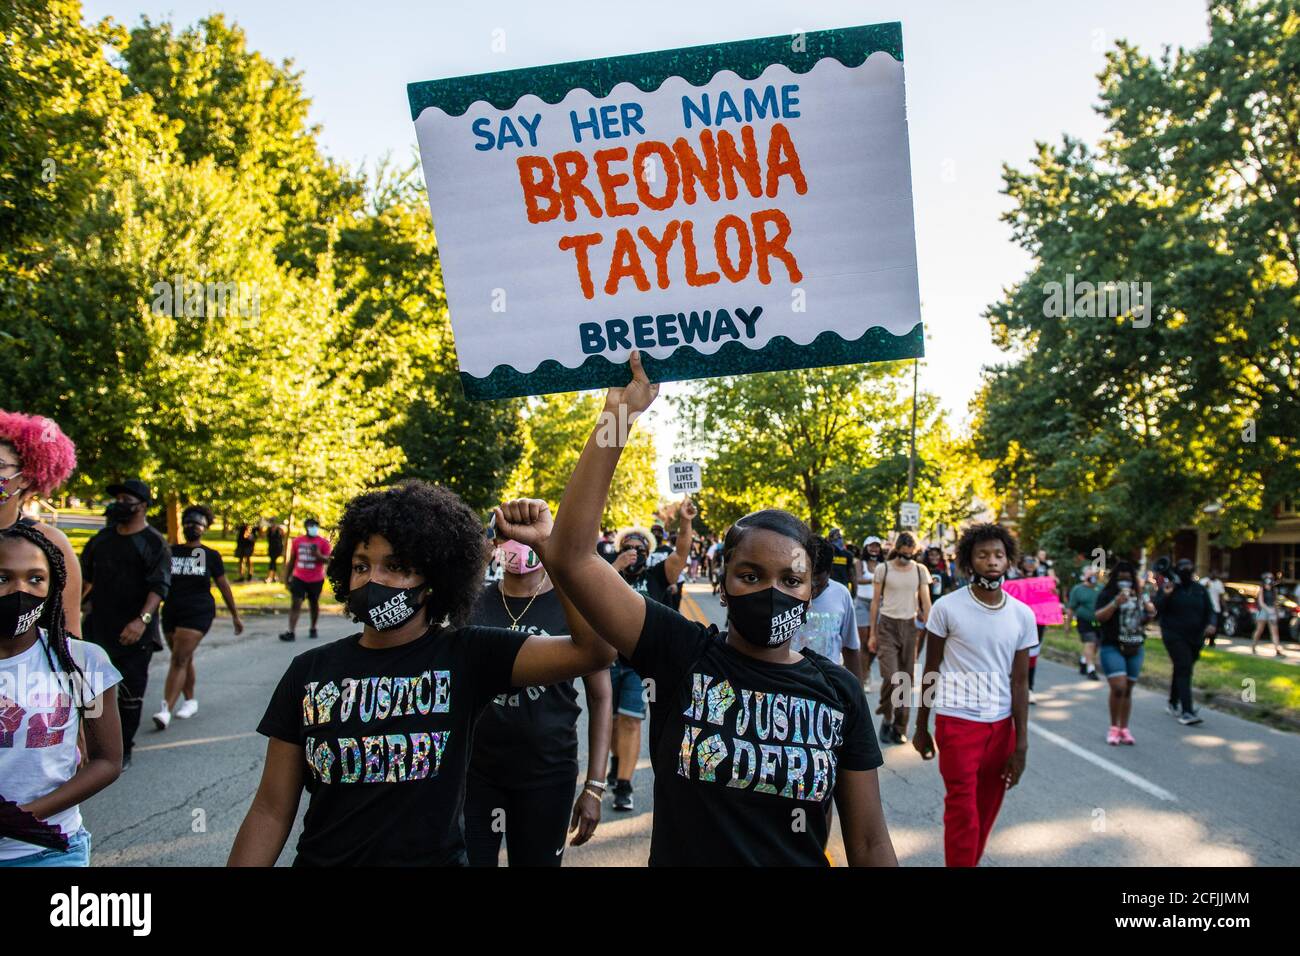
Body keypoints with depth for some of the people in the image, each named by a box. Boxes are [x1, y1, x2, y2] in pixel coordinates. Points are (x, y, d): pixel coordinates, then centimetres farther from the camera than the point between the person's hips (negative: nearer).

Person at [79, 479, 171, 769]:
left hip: (135, 633, -6)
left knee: (131, 691, 2)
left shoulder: (154, 543, -9)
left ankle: (124, 750, 14)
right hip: (99, 626, 6)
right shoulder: (103, 537, 11)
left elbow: (159, 586, -18)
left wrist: (142, 620, -30)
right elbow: (84, 575, 20)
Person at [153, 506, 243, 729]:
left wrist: (235, 616, 13)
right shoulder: (171, 551, 8)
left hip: (198, 612, -4)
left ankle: (166, 710, -17)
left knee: (179, 659, -13)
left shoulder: (211, 556, 2)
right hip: (171, 611, 4)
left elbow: (224, 586, 9)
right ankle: (191, 701, 30)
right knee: (184, 659, 14)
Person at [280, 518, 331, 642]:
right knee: (296, 603, -7)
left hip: (316, 580, -1)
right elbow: (291, 560, 11)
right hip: (299, 578, 1)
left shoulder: (323, 542, -4)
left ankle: (313, 629, 29)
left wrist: (318, 555, -29)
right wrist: (287, 577, 10)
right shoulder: (297, 541, 4)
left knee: (314, 604, 12)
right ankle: (291, 632, -11)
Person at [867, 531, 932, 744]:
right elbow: (875, 602, 3)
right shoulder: (883, 569, -1)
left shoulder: (920, 570, 4)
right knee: (891, 677, -13)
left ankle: (900, 728, 16)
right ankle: (886, 717, 11)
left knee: (906, 680, 5)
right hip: (887, 625, -2)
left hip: (909, 626, 2)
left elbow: (926, 603, 5)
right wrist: (872, 634, 2)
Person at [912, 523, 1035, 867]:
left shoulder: (1023, 616, 2)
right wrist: (921, 728, 4)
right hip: (957, 721, -4)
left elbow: (1019, 682, 4)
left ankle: (972, 862, 30)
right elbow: (930, 671, 1)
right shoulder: (947, 608, -7)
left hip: (1001, 723, 4)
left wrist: (1021, 743, 2)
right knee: (963, 813, -2)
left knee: (987, 811, 12)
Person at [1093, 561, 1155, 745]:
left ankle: (1124, 729, 17)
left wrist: (1143, 599, -3)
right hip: (1112, 648, -5)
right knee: (1118, 688, -15)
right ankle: (1113, 728, 2)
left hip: (1135, 649, 5)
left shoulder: (1139, 595, 15)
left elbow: (1152, 613, 15)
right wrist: (1116, 603, -26)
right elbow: (1099, 616, -14)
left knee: (1128, 690, 7)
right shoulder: (1107, 594, -2)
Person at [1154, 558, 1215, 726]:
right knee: (1184, 670, -16)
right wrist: (1166, 595, -25)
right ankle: (1187, 712, -20)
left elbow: (1209, 610, 12)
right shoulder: (1168, 588, -4)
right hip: (1175, 636, -5)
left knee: (1181, 670, 17)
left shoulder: (1200, 590, 10)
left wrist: (1211, 624, -7)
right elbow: (1157, 608, -9)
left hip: (1195, 638, 5)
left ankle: (1173, 703, 34)